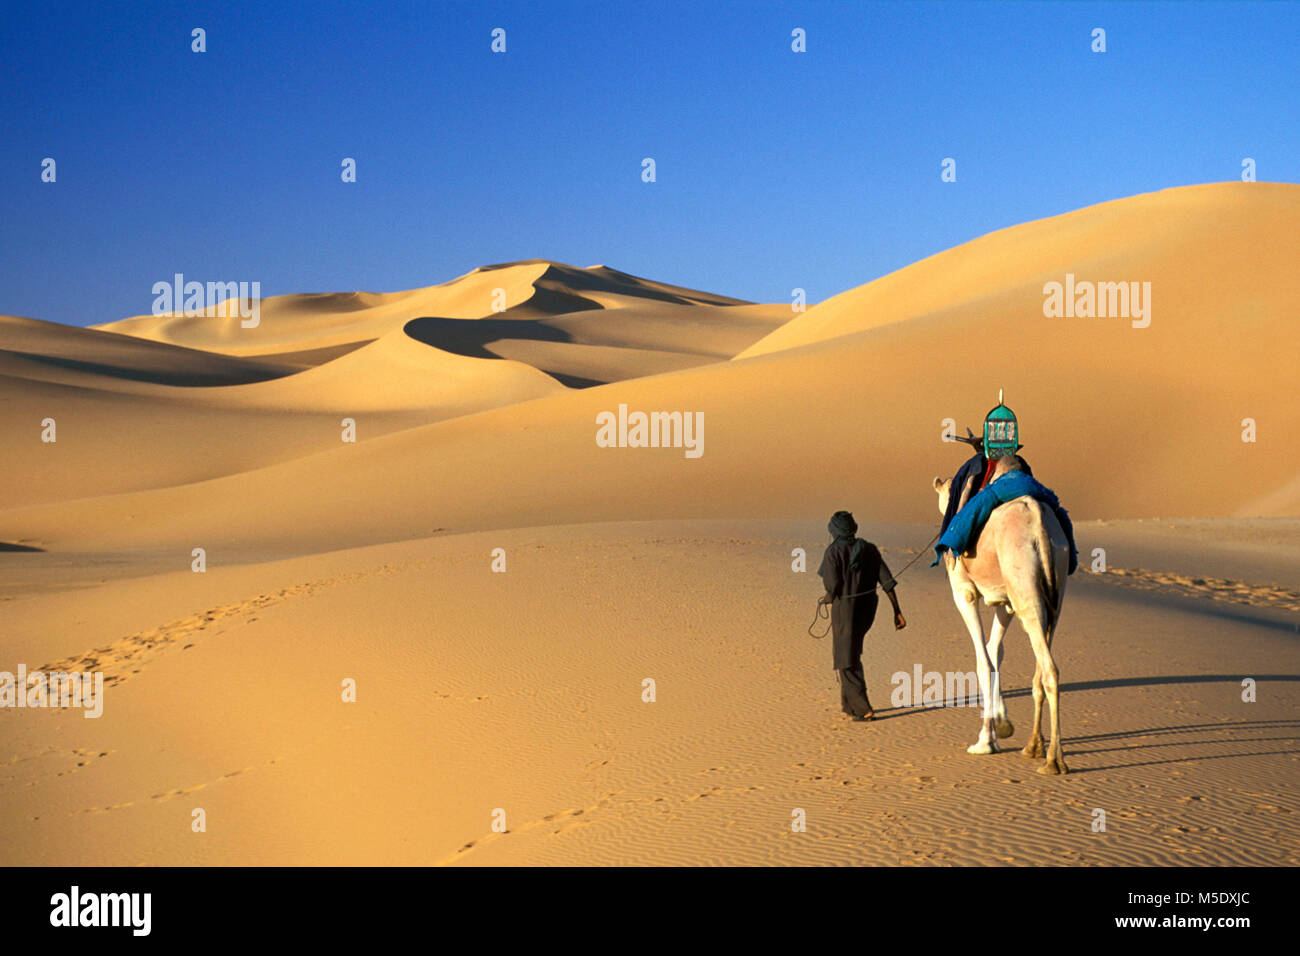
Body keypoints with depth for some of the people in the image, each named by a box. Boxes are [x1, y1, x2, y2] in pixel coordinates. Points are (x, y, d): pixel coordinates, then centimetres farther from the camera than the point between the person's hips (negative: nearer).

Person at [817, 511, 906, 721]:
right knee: (852, 655, 22)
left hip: (844, 610, -6)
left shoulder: (833, 551, -9)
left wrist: (826, 599, 6)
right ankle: (849, 704, 25)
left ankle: (863, 709, -5)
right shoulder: (869, 549, 5)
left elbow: (832, 587, -17)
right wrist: (897, 612, 2)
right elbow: (887, 581, 0)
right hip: (867, 609, 6)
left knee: (846, 664, 2)